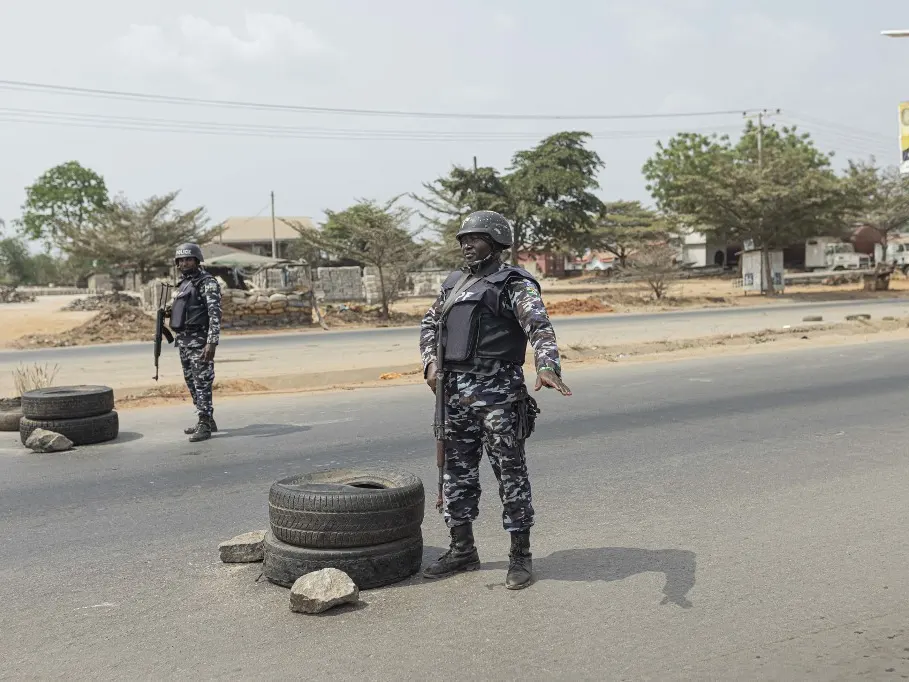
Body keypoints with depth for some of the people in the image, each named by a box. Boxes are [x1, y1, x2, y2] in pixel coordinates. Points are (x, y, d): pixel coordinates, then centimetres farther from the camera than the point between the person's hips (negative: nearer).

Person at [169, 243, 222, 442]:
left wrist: (212, 342, -26)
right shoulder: (183, 283, 16)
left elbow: (215, 314, -19)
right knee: (192, 383, 13)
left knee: (202, 383, -7)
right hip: (183, 341, 9)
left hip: (200, 341, -9)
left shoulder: (208, 283, -11)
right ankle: (207, 420, 22)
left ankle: (204, 425, -3)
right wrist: (176, 333, 20)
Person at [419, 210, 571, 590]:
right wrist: (431, 362, 5)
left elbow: (539, 327, -20)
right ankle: (462, 551, 25)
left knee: (510, 473, 0)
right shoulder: (454, 283, 16)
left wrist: (547, 367, -38)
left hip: (497, 391, -7)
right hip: (454, 391, 7)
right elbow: (430, 323, 24)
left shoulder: (513, 284, -6)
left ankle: (521, 556, 11)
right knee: (456, 472, 12)